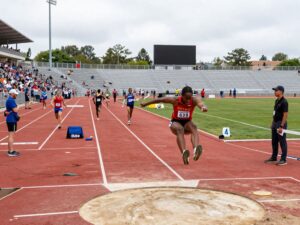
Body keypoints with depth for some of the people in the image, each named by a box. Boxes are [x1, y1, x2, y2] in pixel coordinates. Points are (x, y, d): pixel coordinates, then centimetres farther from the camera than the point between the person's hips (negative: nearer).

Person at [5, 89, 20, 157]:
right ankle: (11, 152, -7)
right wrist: (17, 107, -2)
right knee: (11, 135, -8)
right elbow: (15, 110, -21)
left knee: (11, 135, 15)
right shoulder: (11, 100, -17)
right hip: (12, 120, -11)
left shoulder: (9, 100, 16)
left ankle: (10, 150, 22)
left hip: (11, 120, 11)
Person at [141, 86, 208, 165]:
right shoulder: (175, 100, -20)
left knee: (193, 127, -34)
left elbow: (200, 103, -44)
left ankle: (196, 150, -59)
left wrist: (203, 107, -70)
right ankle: (184, 153, -58)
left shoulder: (194, 100, -20)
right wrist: (145, 104, 5)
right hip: (176, 122, -1)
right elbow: (159, 100, -7)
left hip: (187, 123, 1)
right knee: (180, 130, -37)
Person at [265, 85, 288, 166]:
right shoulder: (277, 101, 12)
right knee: (274, 142, 15)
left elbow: (285, 115, -20)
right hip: (275, 123, 10)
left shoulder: (284, 102, -16)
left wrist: (281, 126, -23)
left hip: (281, 124, -10)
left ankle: (283, 160, 5)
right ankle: (273, 158, 26)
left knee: (282, 142, -2)